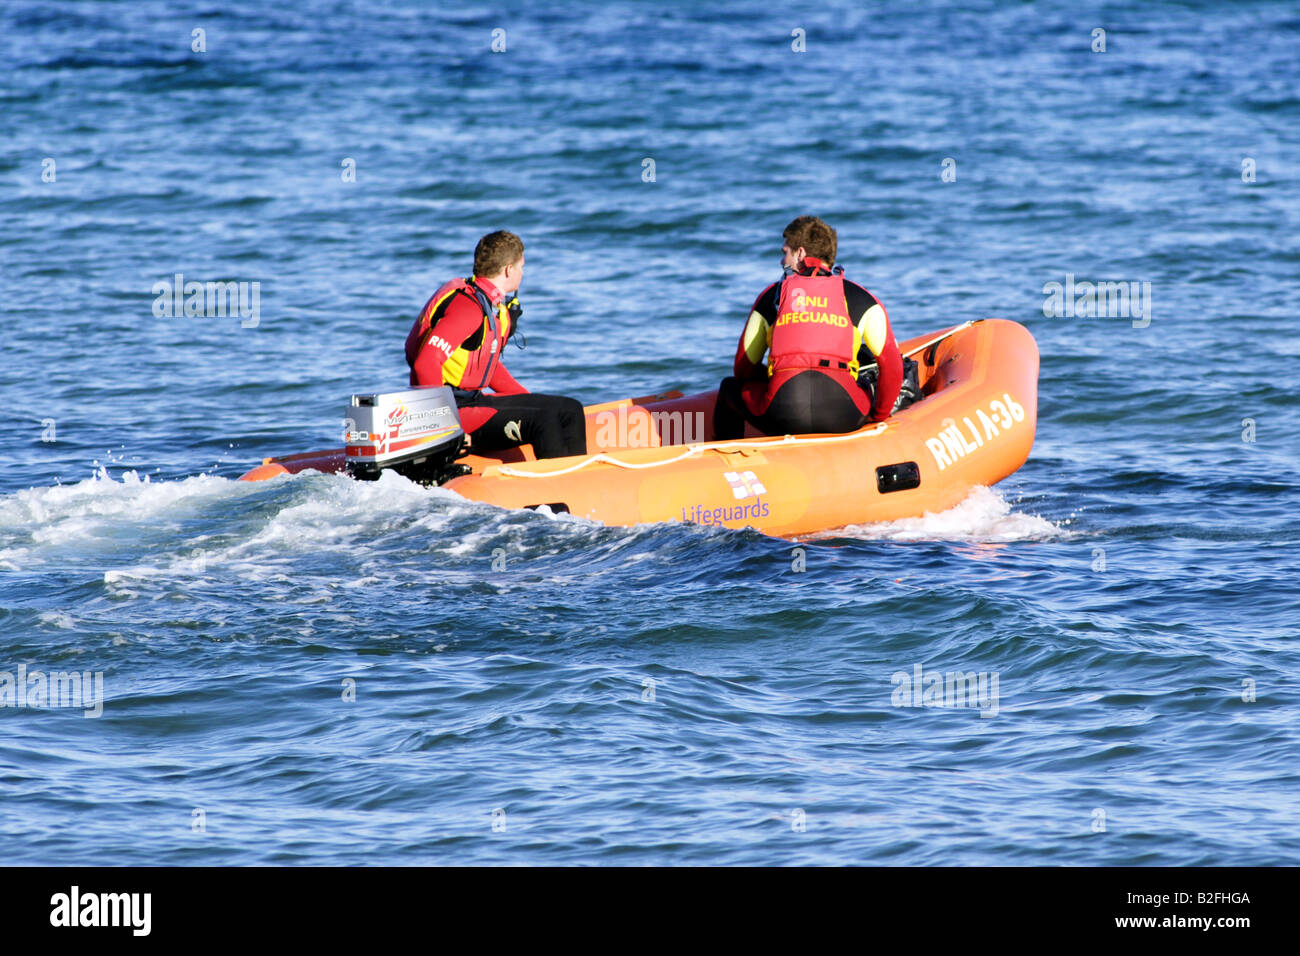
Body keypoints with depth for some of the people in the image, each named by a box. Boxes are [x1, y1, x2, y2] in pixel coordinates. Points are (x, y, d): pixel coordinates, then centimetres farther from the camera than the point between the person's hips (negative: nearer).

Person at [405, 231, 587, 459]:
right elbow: (425, 364, -27)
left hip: (475, 399, 10)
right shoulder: (468, 307, -19)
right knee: (543, 421, -25)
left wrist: (532, 401, 17)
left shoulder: (499, 307, 13)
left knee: (569, 410, 7)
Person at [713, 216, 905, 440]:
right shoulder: (861, 298, 19)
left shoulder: (771, 295, 22)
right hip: (843, 419, 1)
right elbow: (892, 365, 11)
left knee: (729, 388, 30)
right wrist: (879, 417, 24)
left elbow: (745, 368, 27)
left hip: (781, 418, -1)